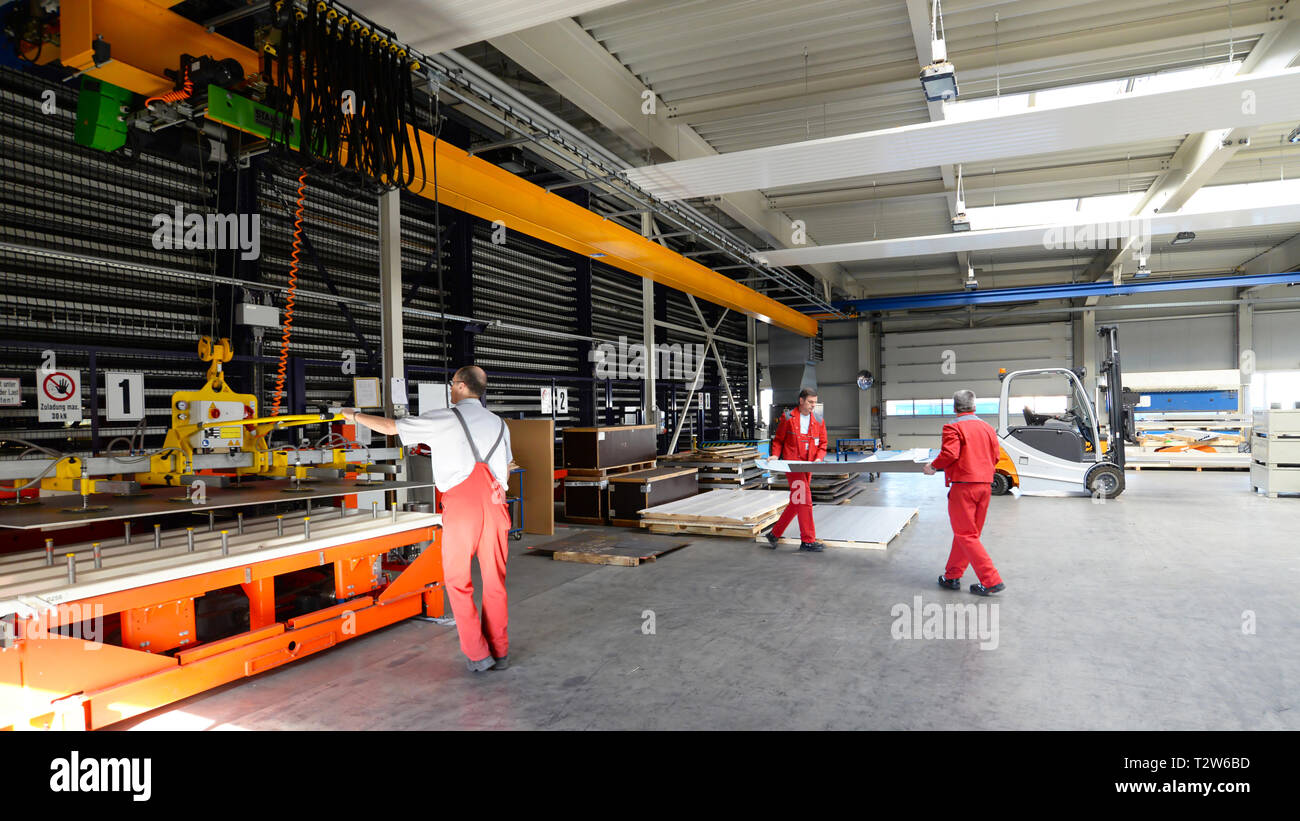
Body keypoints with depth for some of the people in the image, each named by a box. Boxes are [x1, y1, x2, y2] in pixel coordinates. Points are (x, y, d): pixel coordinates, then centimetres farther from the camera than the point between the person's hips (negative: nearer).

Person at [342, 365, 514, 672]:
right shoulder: (498, 423, 15)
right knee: (494, 579, 11)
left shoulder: (444, 419, 1)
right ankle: (499, 652, 18)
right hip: (493, 501, 4)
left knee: (457, 580, 9)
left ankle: (477, 654, 9)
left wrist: (354, 416, 22)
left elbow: (390, 427, 7)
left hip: (461, 504, -4)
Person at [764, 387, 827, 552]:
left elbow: (822, 444, 13)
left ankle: (774, 534, 23)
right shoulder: (788, 418, 0)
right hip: (792, 463, -6)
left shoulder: (818, 421, 11)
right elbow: (778, 440, 7)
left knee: (796, 503, 10)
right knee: (804, 501, -12)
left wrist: (818, 458, -6)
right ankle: (808, 541, -6)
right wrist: (775, 455, -9)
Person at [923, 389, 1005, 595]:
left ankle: (992, 581, -4)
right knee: (965, 533, 15)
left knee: (966, 535, -1)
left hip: (963, 485, -7)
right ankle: (952, 576, 23)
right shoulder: (988, 428, 12)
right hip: (985, 485, 7)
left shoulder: (953, 427, -9)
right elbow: (995, 456, 13)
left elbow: (950, 454, -19)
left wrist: (933, 467, -3)